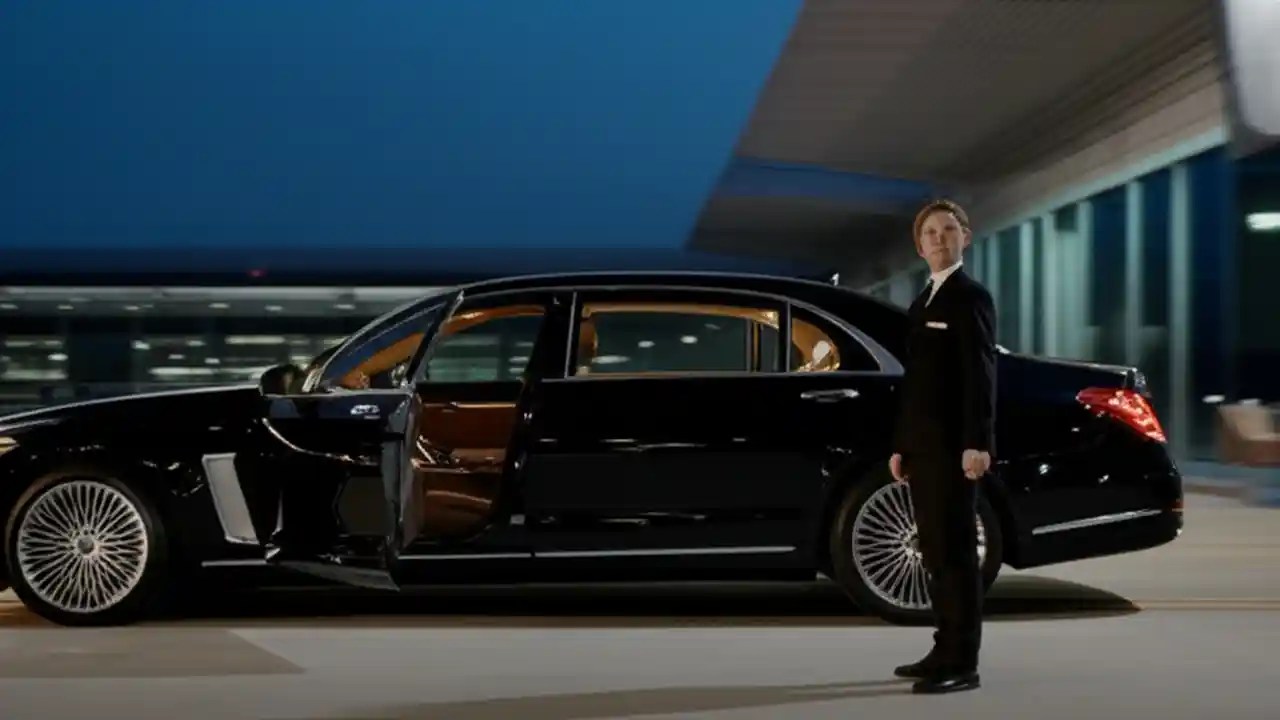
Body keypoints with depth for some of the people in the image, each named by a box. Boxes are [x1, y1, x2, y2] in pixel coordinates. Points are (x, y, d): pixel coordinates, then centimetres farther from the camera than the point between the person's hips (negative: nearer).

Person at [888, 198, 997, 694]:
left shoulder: (971, 296, -6)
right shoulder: (921, 304, 20)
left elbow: (980, 376, -15)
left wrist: (978, 443, -23)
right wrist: (900, 446, 16)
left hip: (952, 446, -8)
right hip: (923, 446, 9)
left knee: (956, 551, -8)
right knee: (935, 553, 10)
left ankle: (962, 662, -6)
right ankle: (945, 652, 16)